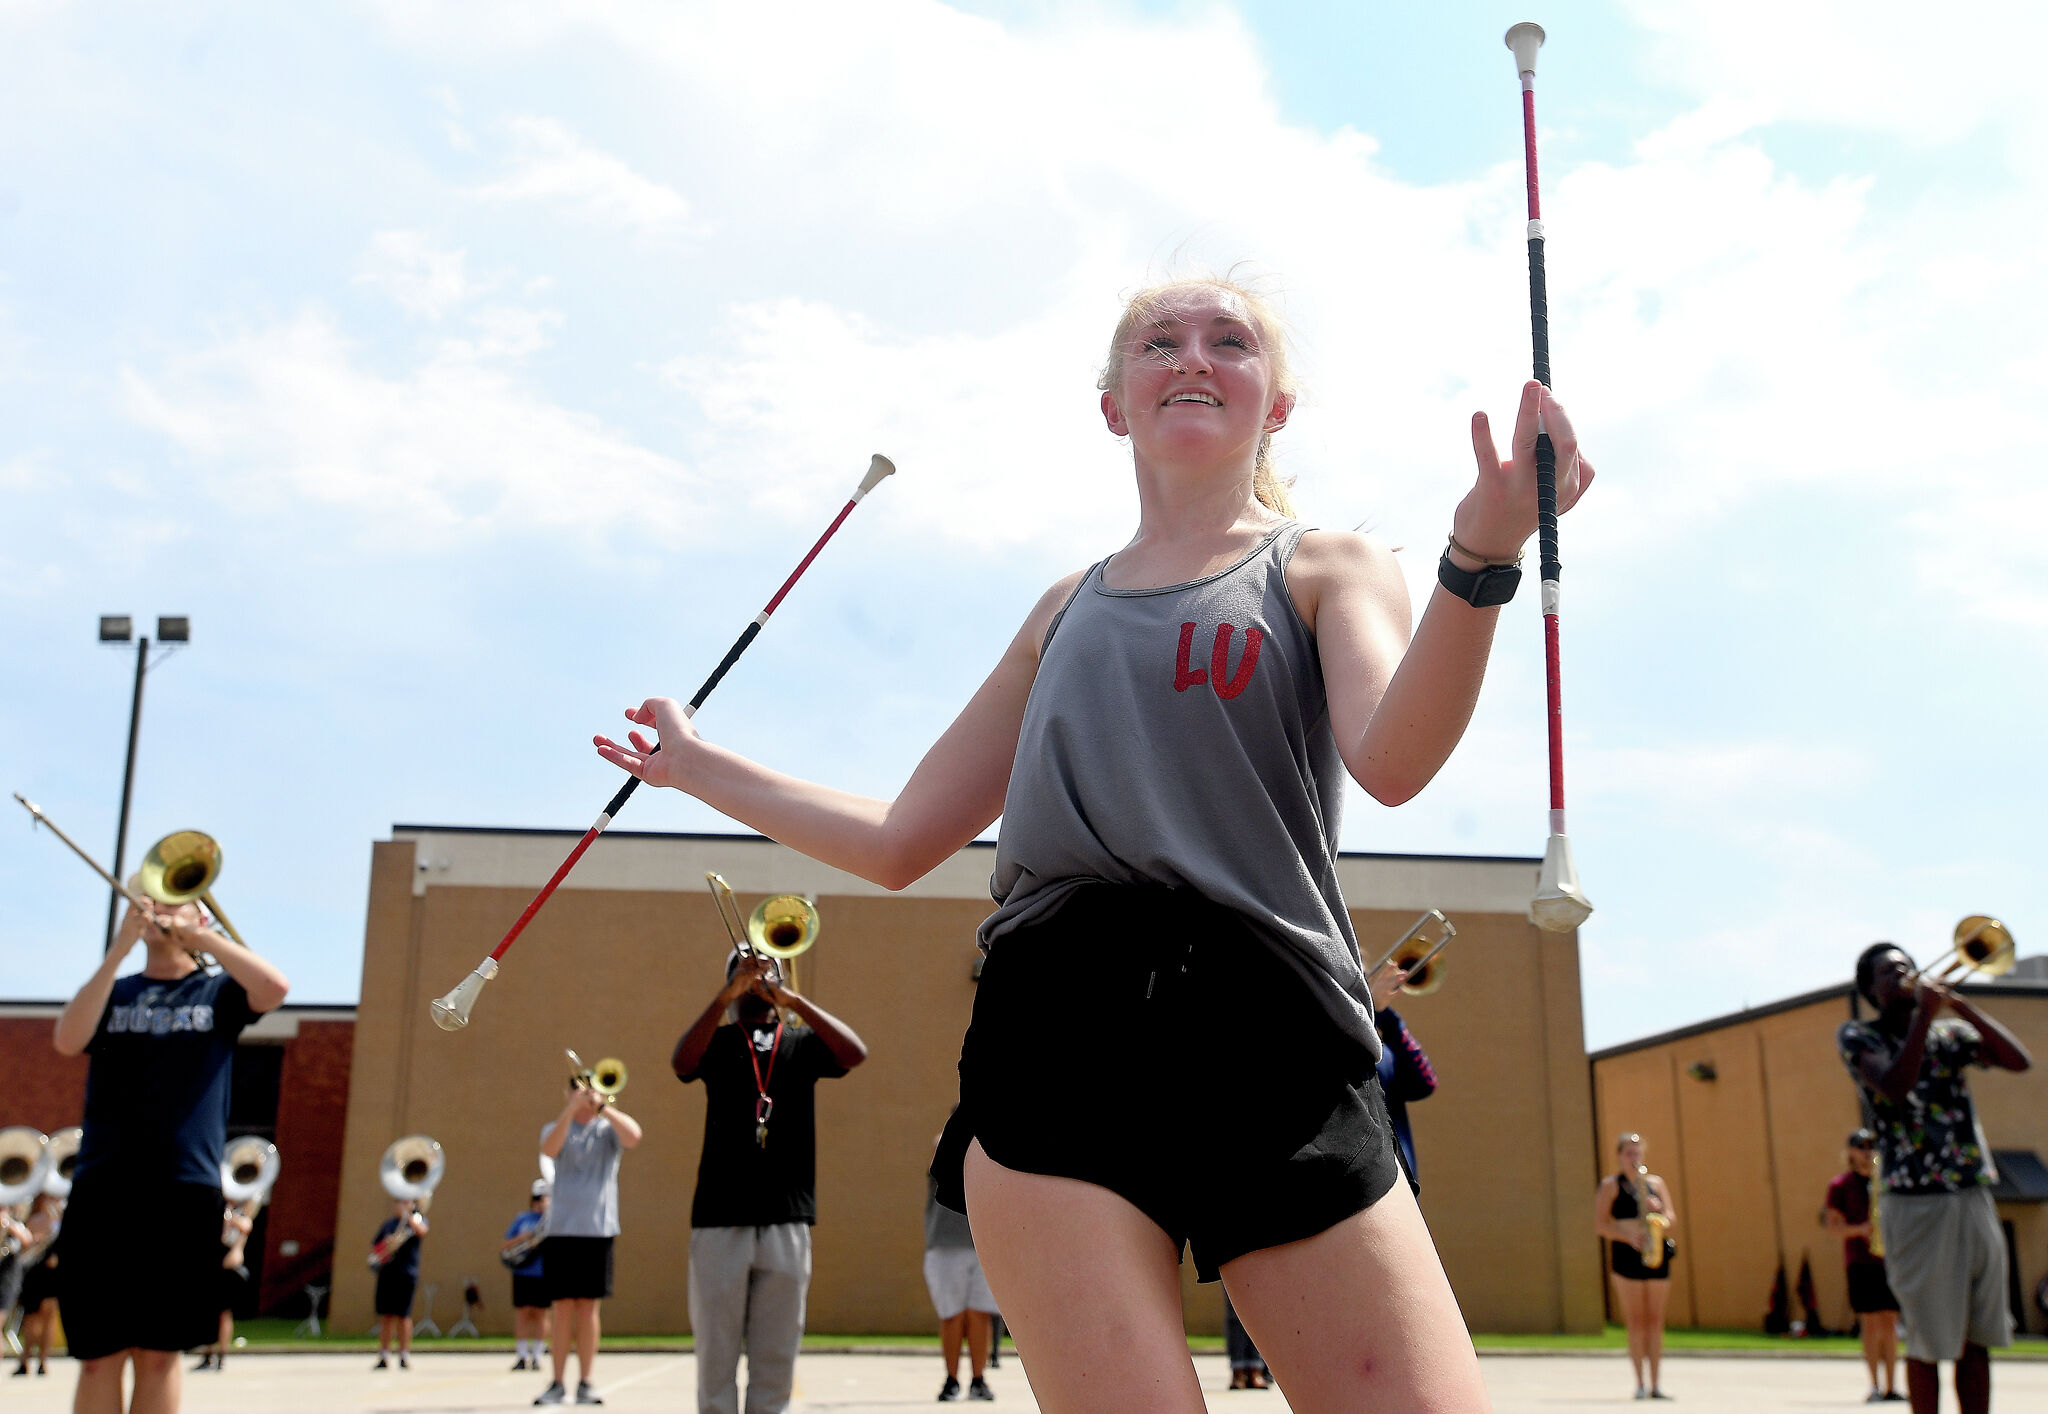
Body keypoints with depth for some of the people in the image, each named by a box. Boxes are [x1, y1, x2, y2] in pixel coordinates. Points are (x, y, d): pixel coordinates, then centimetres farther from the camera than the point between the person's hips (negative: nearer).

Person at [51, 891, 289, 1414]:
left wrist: (200, 935, -8)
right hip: (102, 1189, 2)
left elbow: (275, 987, -11)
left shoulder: (217, 992, 11)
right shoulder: (112, 991, 16)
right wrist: (118, 950, -9)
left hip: (185, 1190, -1)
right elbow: (67, 1040, -4)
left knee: (159, 1352, 1)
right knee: (100, 1355, 1)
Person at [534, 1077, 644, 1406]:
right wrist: (571, 1109, -22)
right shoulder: (556, 1128, 10)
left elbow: (633, 1137, -13)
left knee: (588, 1306, 1)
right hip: (561, 1228, 0)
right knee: (563, 1307, -1)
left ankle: (586, 1383, 7)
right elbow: (549, 1148, -13)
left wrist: (602, 1106, -17)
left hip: (599, 1228, 0)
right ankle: (557, 1384, 6)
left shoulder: (608, 1128, 9)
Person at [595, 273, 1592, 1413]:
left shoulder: (1329, 569, 14)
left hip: (1278, 1037, -2)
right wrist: (699, 765, 31)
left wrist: (1482, 554, -26)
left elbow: (1392, 759, -10)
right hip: (1058, 1034, 2)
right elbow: (900, 842, 27)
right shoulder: (1068, 611, 24)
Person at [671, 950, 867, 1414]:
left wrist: (793, 1000, -14)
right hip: (720, 1219, -1)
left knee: (776, 1361, 3)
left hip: (788, 1220, 1)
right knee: (716, 1358, 1)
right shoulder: (717, 1041, 12)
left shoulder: (803, 1043, 13)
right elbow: (682, 1063, -10)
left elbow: (855, 1054, -6)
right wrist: (727, 995, -19)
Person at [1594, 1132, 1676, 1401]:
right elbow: (1600, 1224, -2)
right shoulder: (1611, 1185, 5)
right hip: (1627, 1254, -3)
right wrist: (1628, 1237, -15)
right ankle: (1640, 1383, -4)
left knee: (1655, 1320, 2)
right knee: (1635, 1321, -6)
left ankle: (1656, 1384, 3)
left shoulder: (1655, 1182, 16)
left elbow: (1671, 1217, 12)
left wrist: (1658, 1208, -9)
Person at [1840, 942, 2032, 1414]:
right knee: (1927, 1342, -1)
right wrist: (1923, 1015, -14)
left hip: (1974, 1197, 5)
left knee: (1976, 1340, 7)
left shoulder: (1949, 1034, 14)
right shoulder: (1858, 1036, 1)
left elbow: (2019, 1060, -1)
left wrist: (1958, 1005, -7)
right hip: (1915, 1203, -4)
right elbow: (1895, 1087, -18)